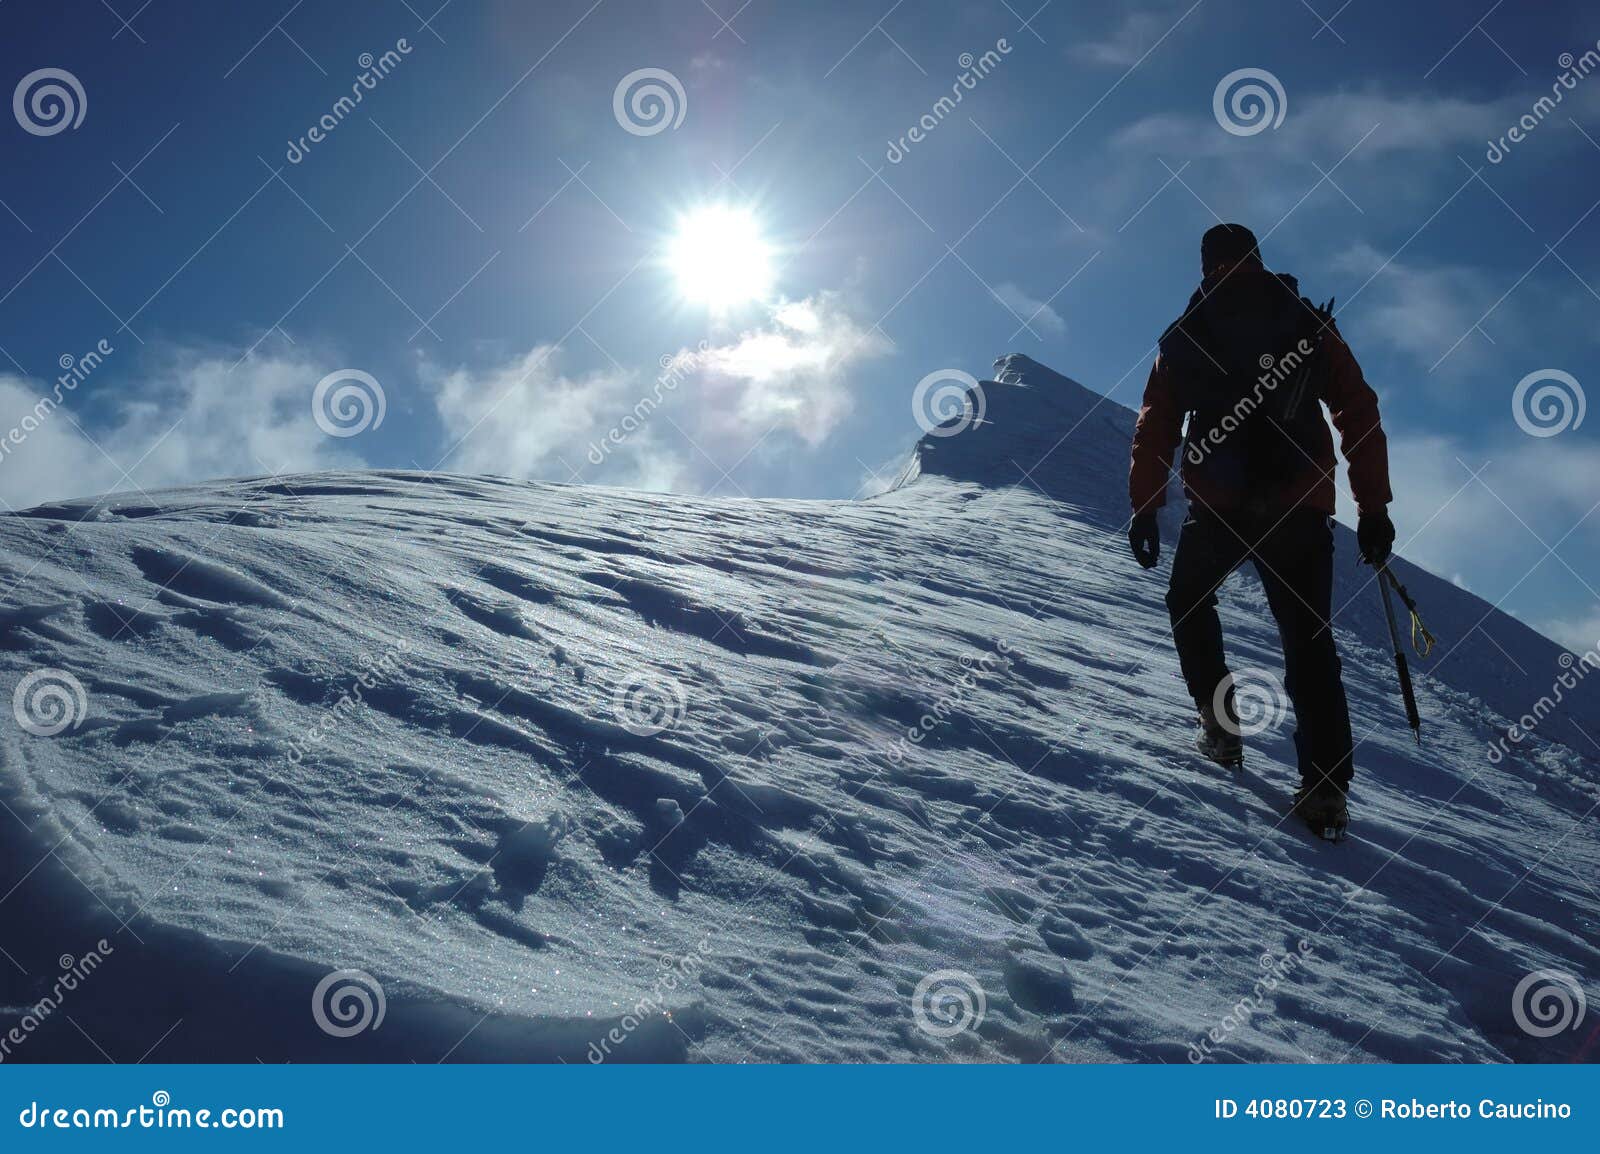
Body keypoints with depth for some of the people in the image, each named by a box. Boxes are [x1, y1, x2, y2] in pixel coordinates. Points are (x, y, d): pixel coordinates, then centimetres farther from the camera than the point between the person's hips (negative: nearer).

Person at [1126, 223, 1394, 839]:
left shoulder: (1185, 337, 7)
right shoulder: (1310, 327, 7)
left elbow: (1155, 429, 5)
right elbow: (1360, 416, 3)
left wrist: (1144, 507, 10)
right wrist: (1374, 509, 5)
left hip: (1218, 508, 0)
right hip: (1300, 509, 1)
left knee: (1189, 601, 26)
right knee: (1307, 638, 6)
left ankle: (1220, 725, 15)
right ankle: (1325, 785, -6)